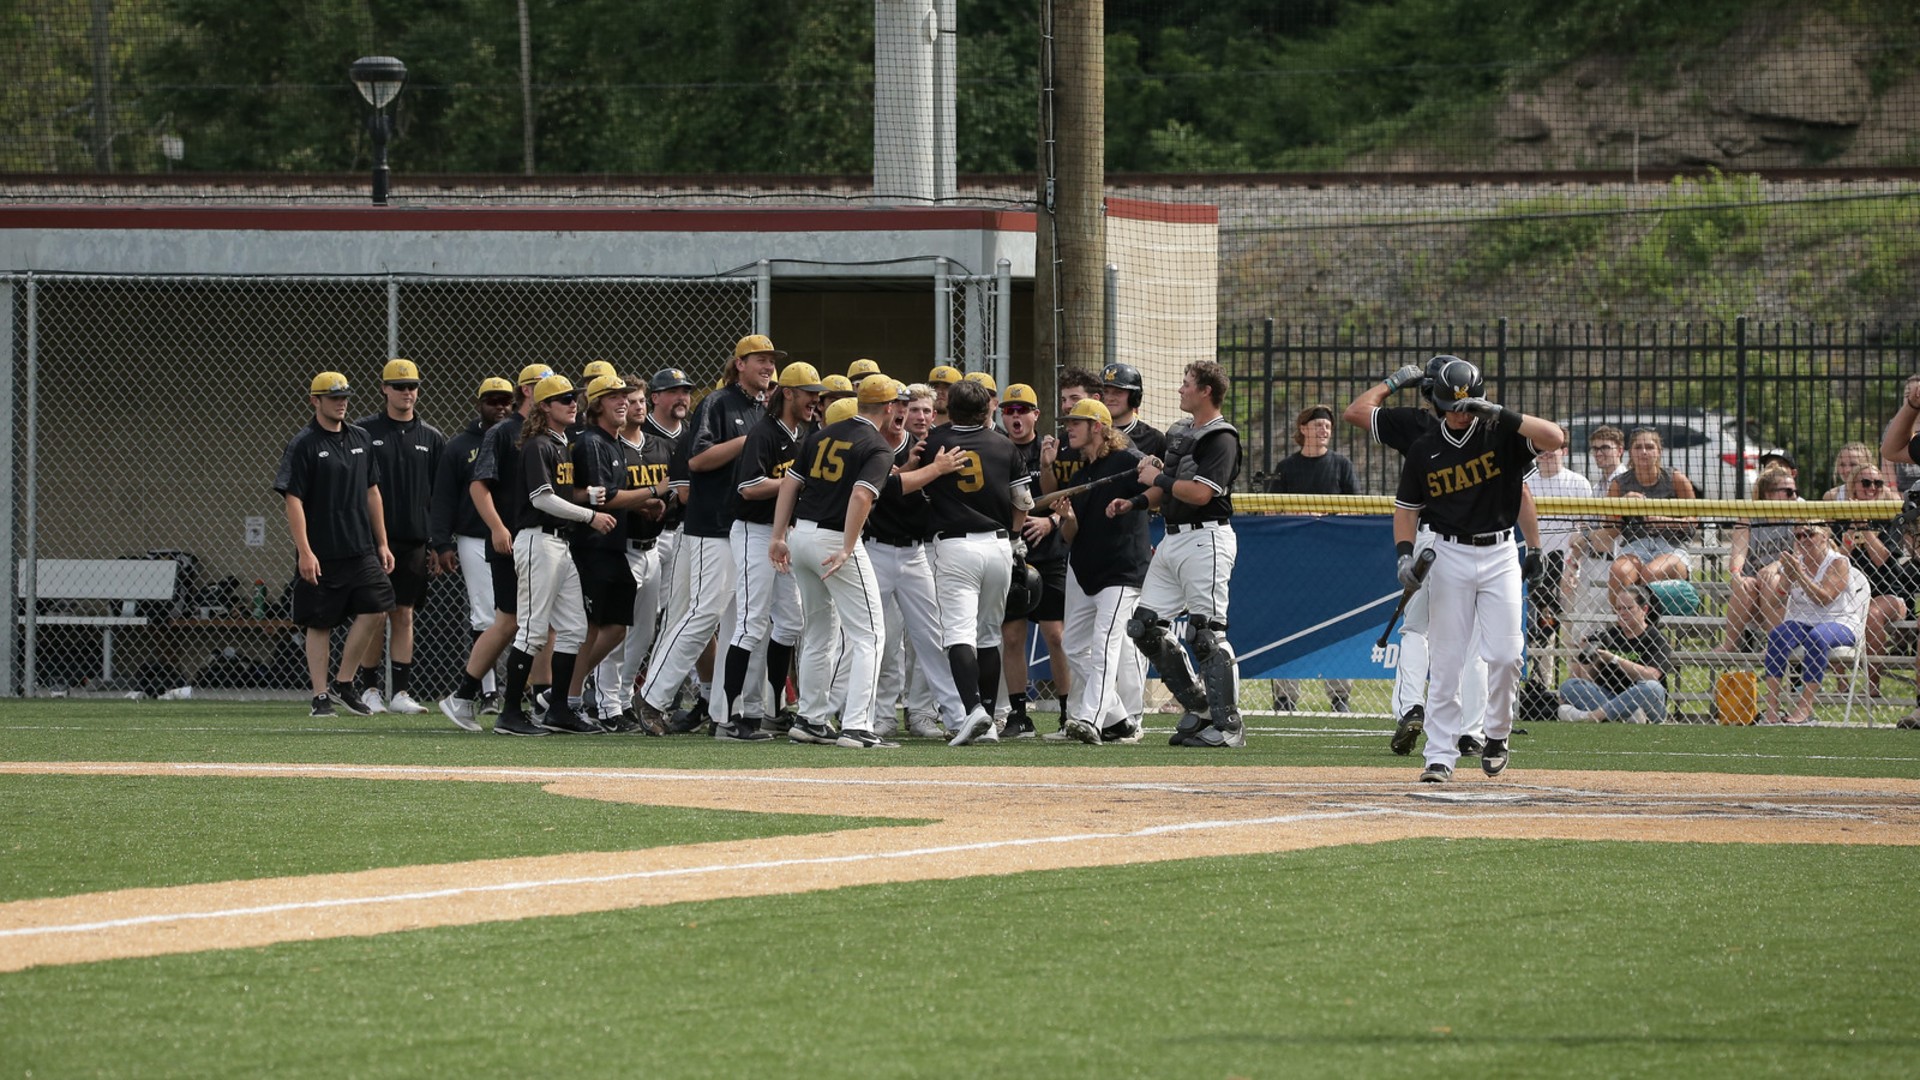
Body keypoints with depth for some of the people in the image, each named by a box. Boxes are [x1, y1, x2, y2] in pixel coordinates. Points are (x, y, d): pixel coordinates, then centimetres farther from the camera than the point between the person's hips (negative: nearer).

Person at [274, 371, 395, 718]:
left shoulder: (361, 439, 12)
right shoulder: (303, 445, -6)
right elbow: (293, 500, -11)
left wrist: (382, 543, 15)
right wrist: (305, 552, -17)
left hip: (360, 549, 5)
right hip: (320, 555, -5)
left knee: (375, 609, -8)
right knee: (319, 624, 1)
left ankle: (343, 683, 4)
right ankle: (321, 696, 8)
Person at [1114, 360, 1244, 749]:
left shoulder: (1221, 438, -11)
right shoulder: (1178, 432, 18)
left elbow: (1200, 493, -21)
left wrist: (1157, 478, -9)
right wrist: (1135, 502, 8)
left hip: (1205, 538, -10)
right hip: (1173, 539, 10)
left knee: (1206, 634, -11)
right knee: (1145, 627, 6)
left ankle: (1227, 726, -6)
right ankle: (1198, 708, 15)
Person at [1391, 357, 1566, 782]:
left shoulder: (1500, 434, -2)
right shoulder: (1424, 449, 3)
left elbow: (1555, 438, -18)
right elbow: (1406, 507, 9)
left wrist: (1502, 414, -26)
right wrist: (1405, 552, -8)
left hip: (1499, 555, -1)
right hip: (1450, 556, 1)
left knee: (1505, 654, -9)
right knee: (1446, 661, -1)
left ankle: (1497, 734, 14)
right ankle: (1440, 756, 2)